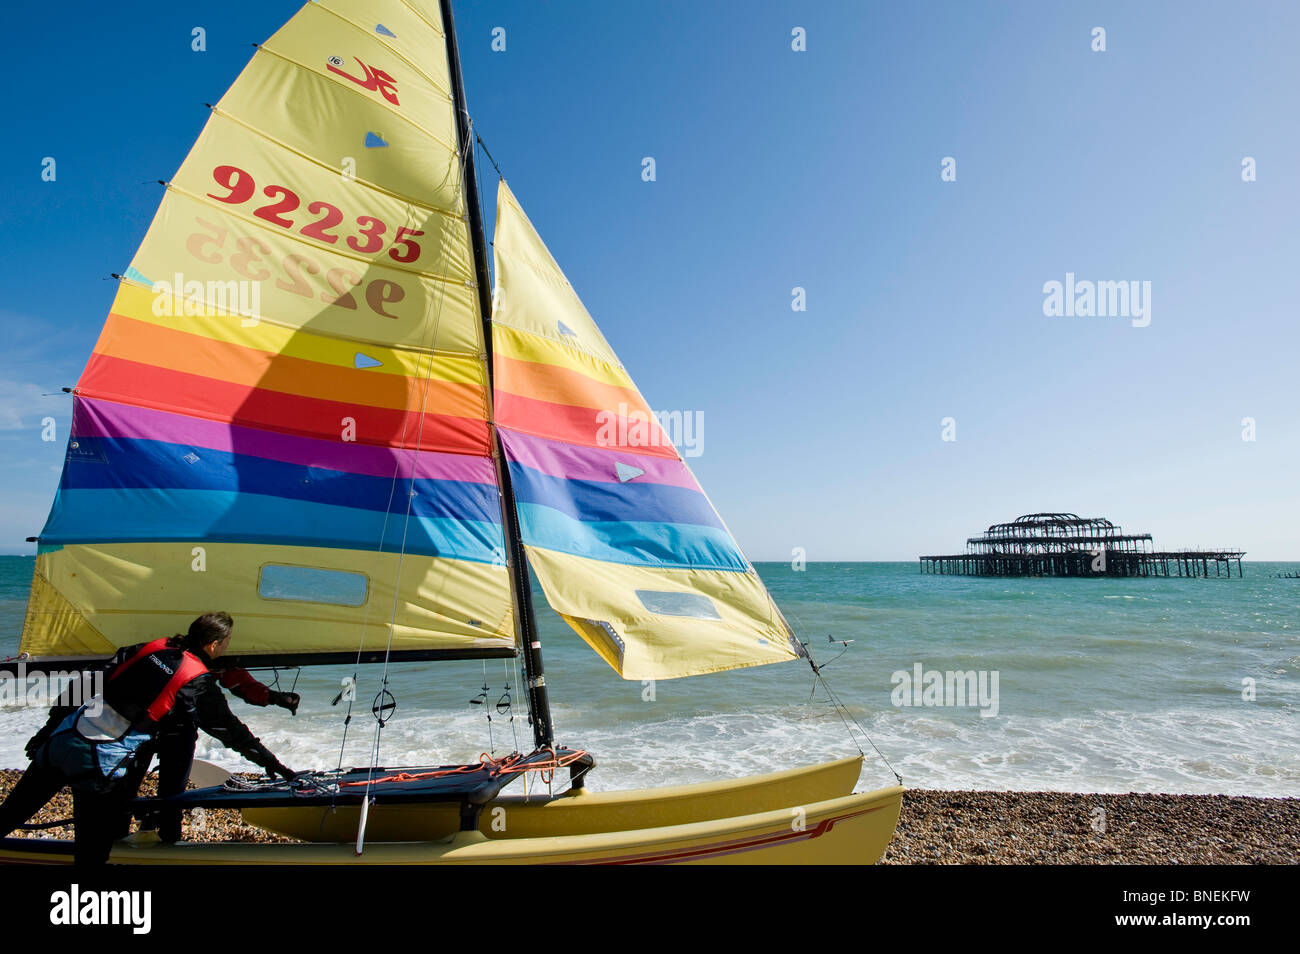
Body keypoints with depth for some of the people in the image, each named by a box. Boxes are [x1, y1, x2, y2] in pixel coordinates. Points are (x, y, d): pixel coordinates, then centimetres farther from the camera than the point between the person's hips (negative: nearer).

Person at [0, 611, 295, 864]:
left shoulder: (150, 648, 7)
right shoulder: (197, 684, -8)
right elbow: (230, 731, 1)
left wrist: (47, 730, 22)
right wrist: (271, 763, 13)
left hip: (63, 736, 7)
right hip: (101, 763, -7)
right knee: (93, 853, 4)